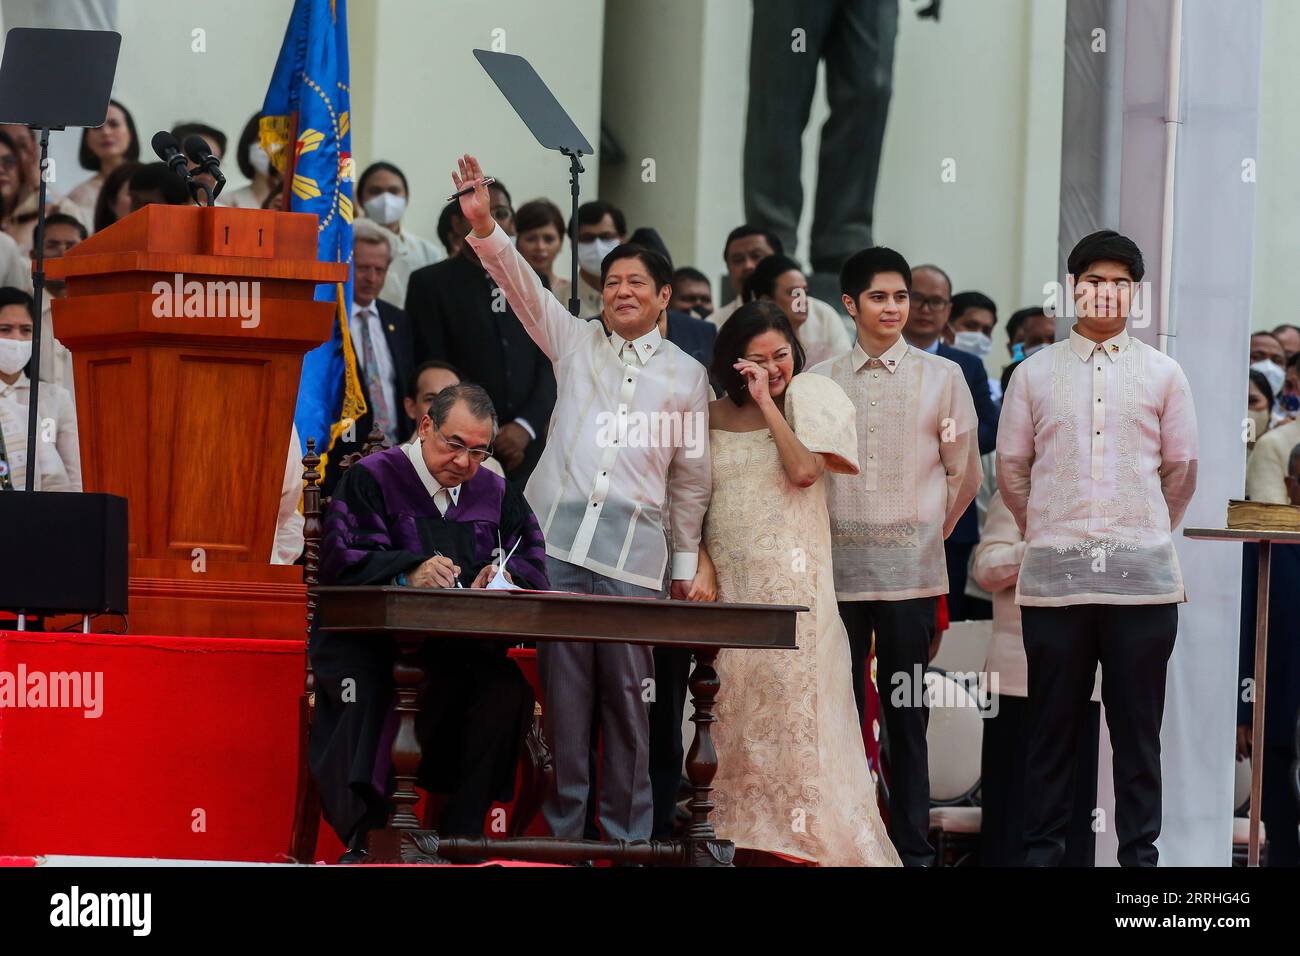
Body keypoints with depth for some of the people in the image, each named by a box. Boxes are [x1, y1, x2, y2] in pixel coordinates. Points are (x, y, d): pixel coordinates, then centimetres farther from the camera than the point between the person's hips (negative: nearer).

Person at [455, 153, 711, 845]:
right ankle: (560, 830, 5)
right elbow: (524, 285, -2)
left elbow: (691, 476, 15)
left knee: (628, 698, 1)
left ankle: (628, 836, 9)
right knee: (561, 691, 0)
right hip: (558, 543, 0)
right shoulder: (576, 343, 12)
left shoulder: (686, 377, 12)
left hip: (634, 557, 0)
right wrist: (484, 225, -18)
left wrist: (686, 566, 15)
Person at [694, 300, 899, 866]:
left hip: (794, 581, -3)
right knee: (733, 707, 3)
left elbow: (805, 470, -13)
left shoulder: (809, 402, 4)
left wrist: (769, 402, -9)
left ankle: (806, 834, -4)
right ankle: (737, 830, 7)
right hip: (729, 581, 3)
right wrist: (701, 564, -4)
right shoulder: (714, 417, 11)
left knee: (794, 703, -7)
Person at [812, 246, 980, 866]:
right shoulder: (821, 381, 7)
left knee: (907, 716, 1)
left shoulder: (941, 377, 4)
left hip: (910, 571, -1)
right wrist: (827, 533, 6)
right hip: (838, 569, 1)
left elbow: (964, 474, 10)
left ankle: (914, 847, 7)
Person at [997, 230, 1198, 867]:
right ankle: (1043, 848, 10)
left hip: (1143, 575, 0)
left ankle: (1140, 851, 9)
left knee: (1137, 726, 3)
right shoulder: (1034, 374, 7)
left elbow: (1181, 470, 13)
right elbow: (1011, 468, 14)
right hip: (1055, 575, 0)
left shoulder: (1162, 374, 7)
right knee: (1052, 725, 4)